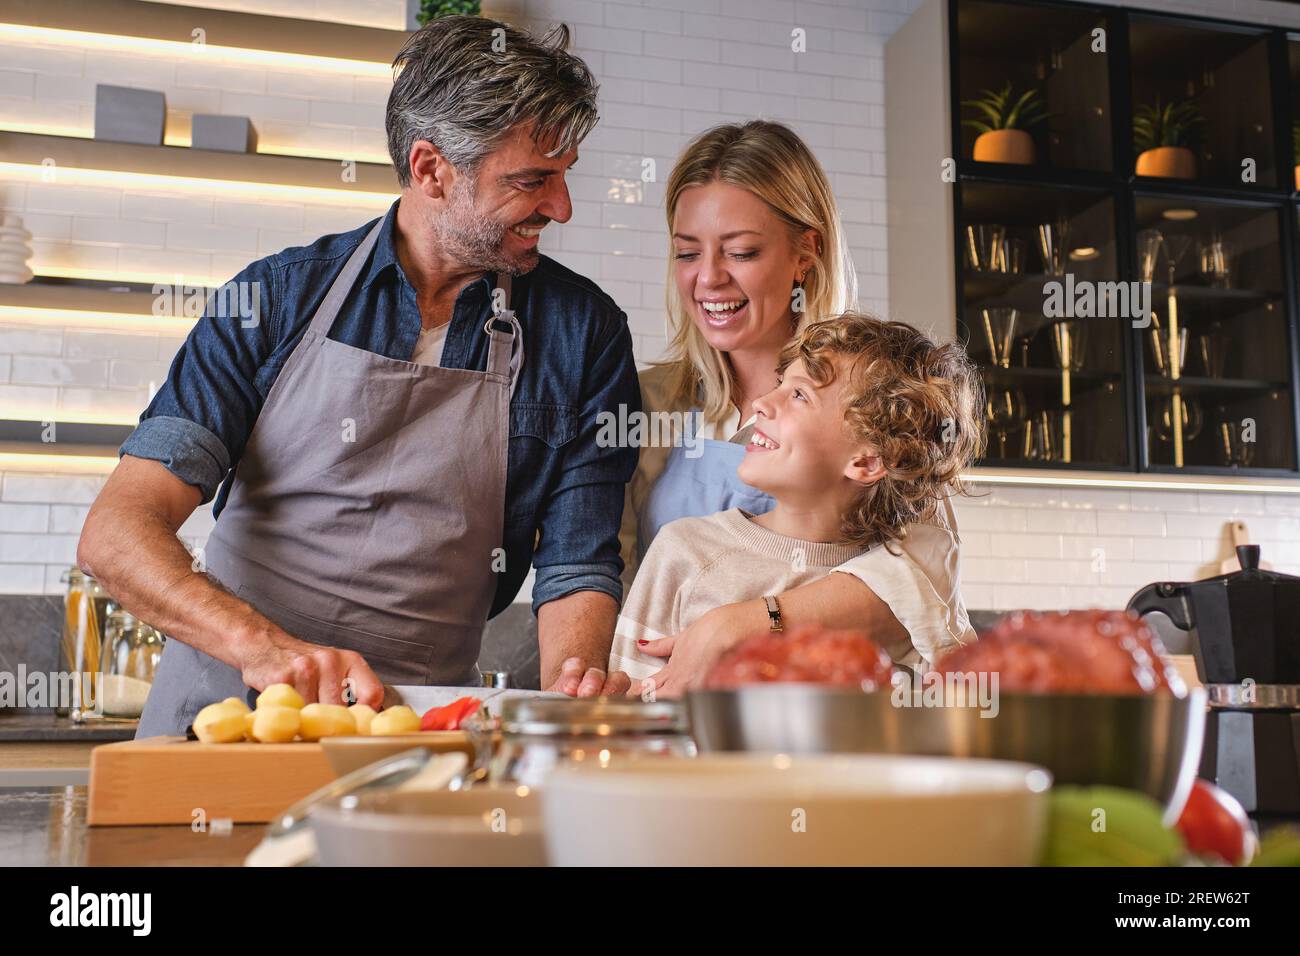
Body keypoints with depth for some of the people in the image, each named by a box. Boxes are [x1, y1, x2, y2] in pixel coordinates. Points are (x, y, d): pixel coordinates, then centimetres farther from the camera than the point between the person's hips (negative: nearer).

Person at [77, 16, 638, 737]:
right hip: (224, 699, 0)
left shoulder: (585, 331, 3)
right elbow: (115, 532, -8)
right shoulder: (280, 295, 0)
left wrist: (565, 698, -19)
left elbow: (576, 565, 3)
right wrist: (265, 647, -26)